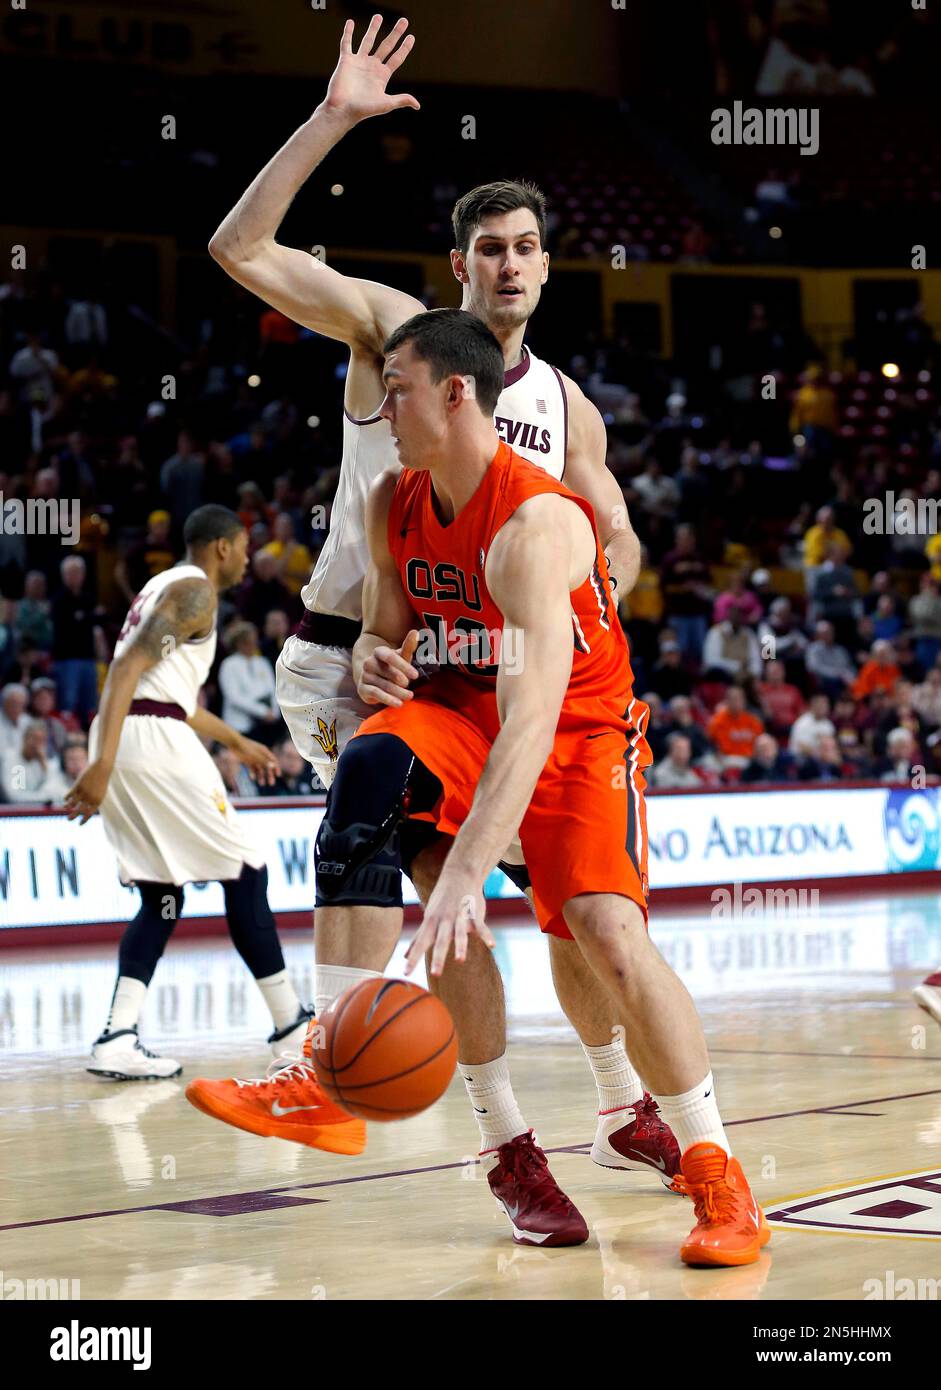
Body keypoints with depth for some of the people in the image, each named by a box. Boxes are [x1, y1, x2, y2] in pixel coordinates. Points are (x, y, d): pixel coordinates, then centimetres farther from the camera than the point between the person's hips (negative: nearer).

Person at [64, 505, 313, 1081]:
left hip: (123, 737, 9)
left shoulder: (165, 586, 25)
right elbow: (130, 668, -19)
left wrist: (238, 742, 47)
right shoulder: (195, 590, -5)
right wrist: (105, 763, -27)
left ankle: (118, 1037, -4)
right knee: (245, 874, 2)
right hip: (156, 739, -9)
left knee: (163, 897, 10)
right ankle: (291, 1024, 10)